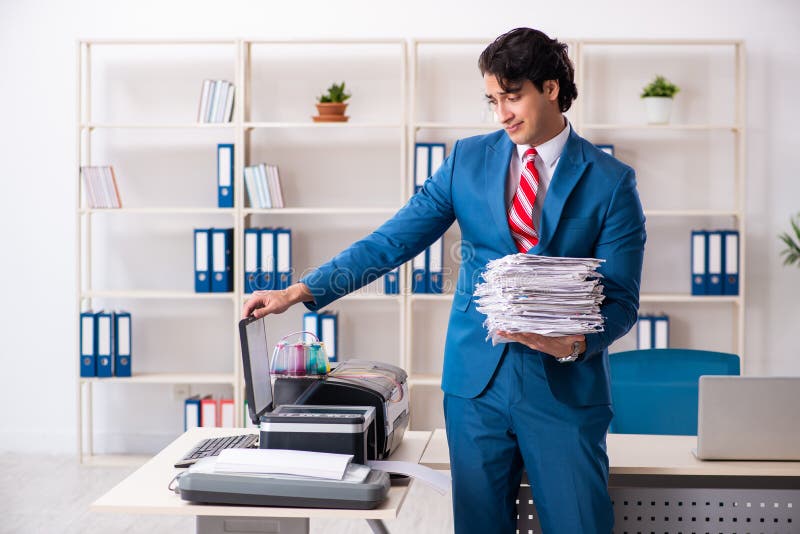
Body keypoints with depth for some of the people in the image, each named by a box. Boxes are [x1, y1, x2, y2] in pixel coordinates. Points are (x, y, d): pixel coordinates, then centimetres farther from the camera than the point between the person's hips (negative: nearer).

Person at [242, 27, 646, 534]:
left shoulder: (611, 182, -2)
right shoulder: (469, 159, 5)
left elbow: (621, 299, -3)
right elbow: (390, 242, 1)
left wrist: (575, 344, -23)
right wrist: (299, 292, -8)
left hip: (566, 385, -2)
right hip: (476, 379, 2)